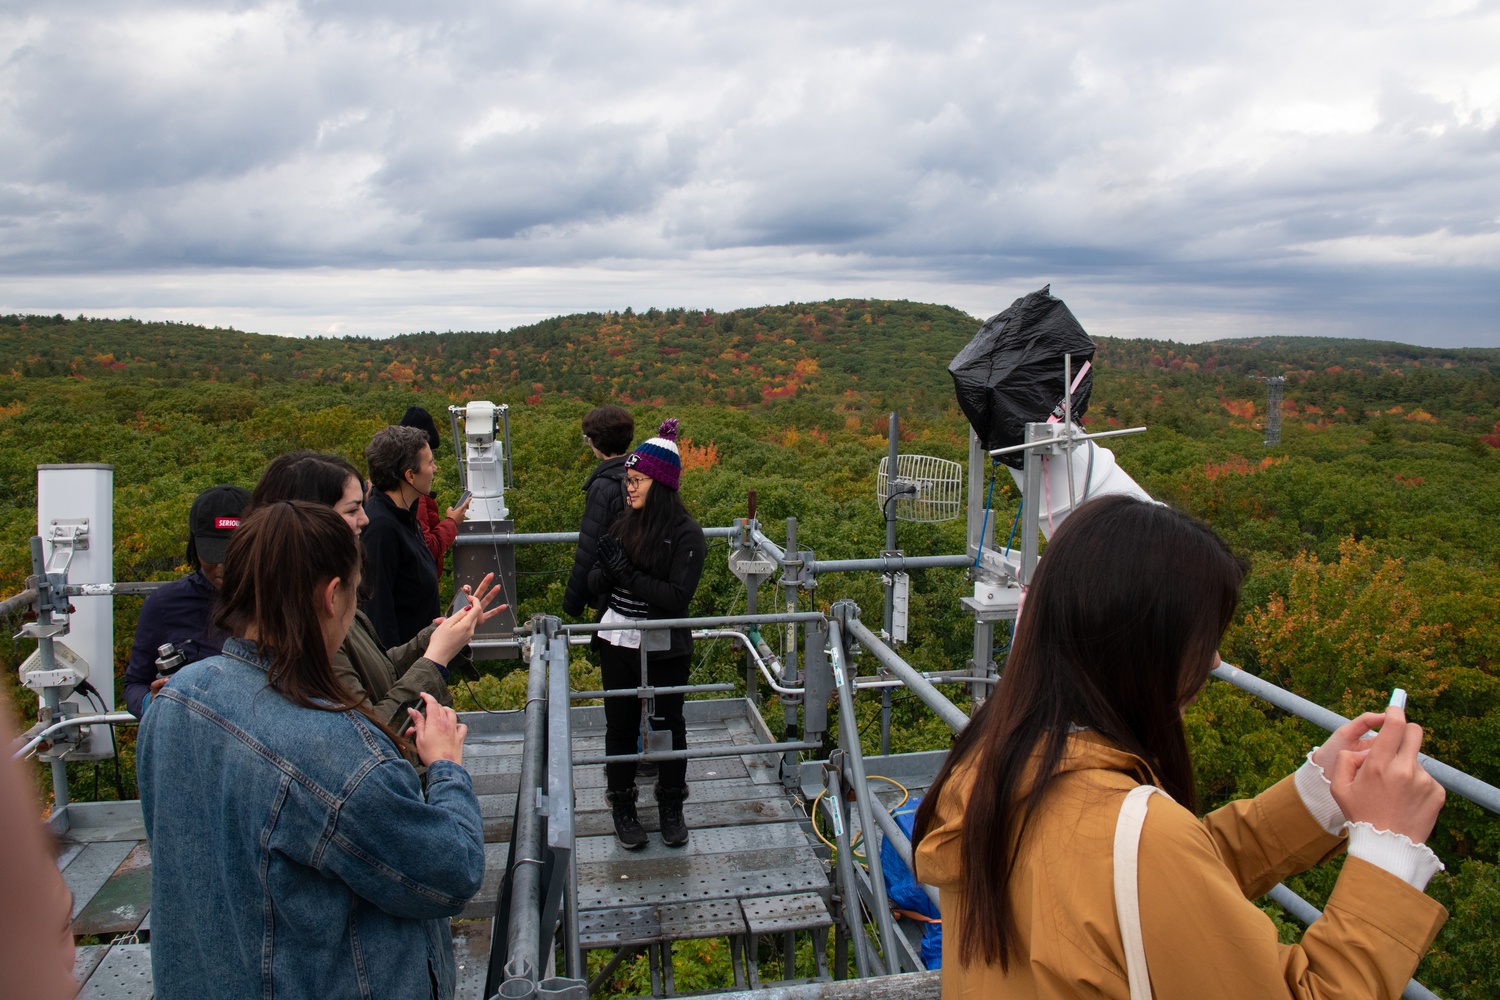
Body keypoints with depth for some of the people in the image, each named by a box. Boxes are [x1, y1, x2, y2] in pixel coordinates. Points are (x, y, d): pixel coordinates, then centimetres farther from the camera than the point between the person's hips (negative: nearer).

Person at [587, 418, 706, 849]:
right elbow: (595, 582, 3)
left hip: (664, 649, -4)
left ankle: (671, 809, 30)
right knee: (620, 726, 13)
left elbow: (678, 597, -21)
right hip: (617, 641, 4)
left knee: (668, 725, 12)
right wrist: (605, 572, -20)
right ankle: (623, 808, 30)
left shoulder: (686, 533, -14)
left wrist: (627, 572, -24)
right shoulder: (623, 523, 1)